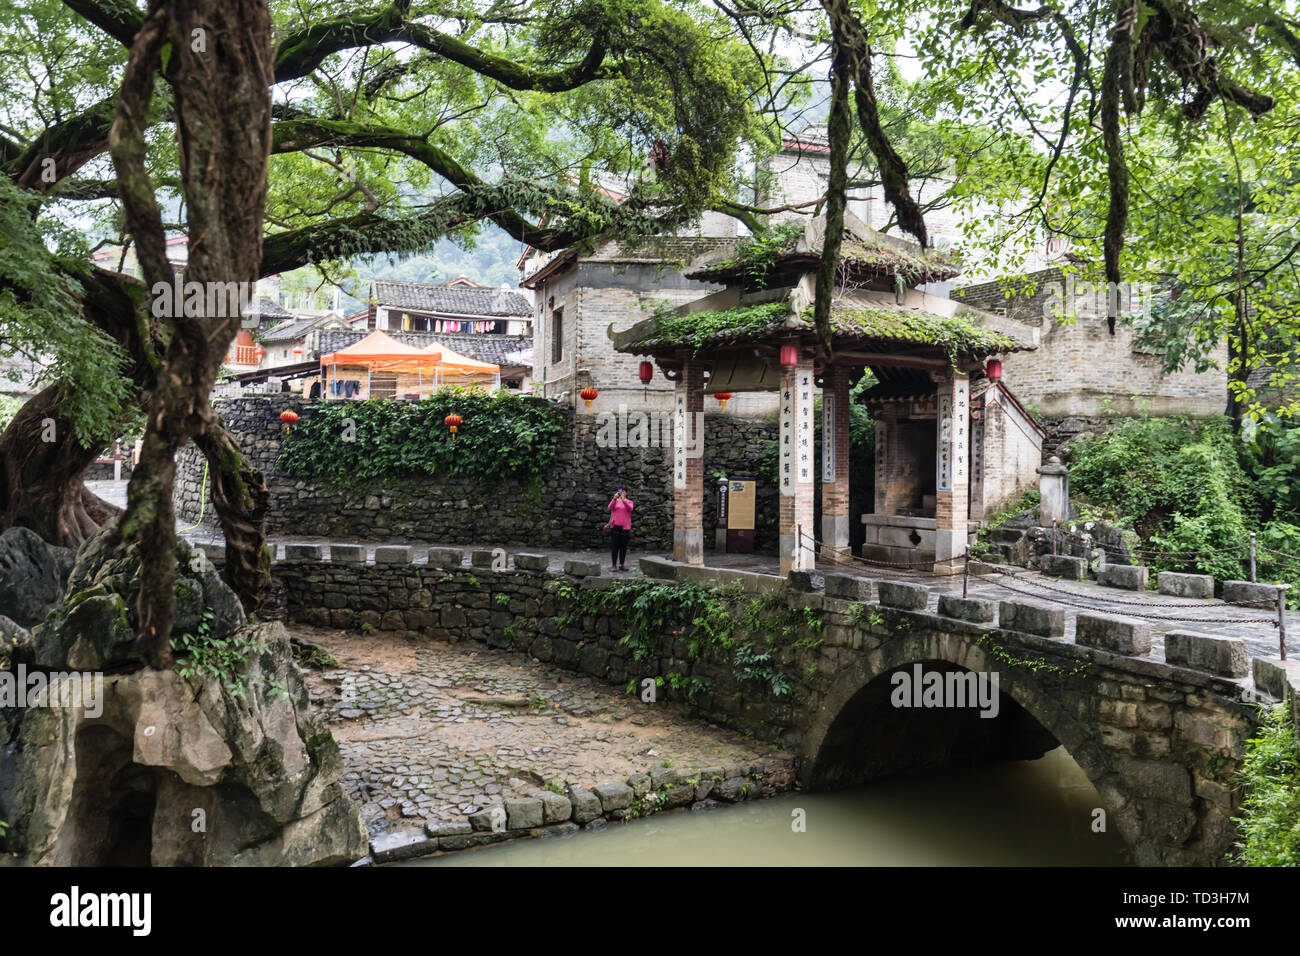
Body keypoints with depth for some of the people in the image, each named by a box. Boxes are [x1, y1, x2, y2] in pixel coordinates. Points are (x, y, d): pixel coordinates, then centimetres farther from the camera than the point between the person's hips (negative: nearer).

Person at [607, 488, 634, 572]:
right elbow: (610, 507, -13)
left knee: (623, 547, 5)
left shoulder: (629, 502, 7)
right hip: (615, 526, -1)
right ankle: (614, 565, 2)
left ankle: (622, 564, 12)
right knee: (614, 546, -1)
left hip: (625, 527, 1)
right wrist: (615, 498, -29)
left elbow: (630, 508, -15)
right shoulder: (615, 501, 7)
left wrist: (623, 500, -31)